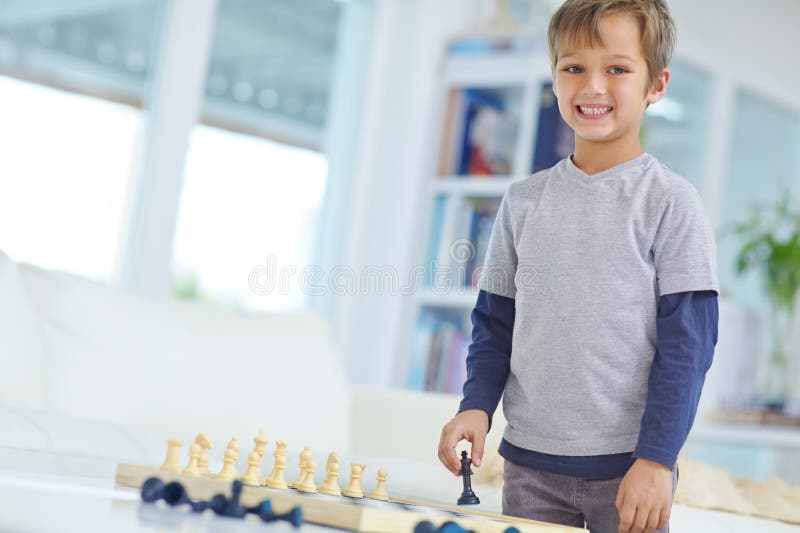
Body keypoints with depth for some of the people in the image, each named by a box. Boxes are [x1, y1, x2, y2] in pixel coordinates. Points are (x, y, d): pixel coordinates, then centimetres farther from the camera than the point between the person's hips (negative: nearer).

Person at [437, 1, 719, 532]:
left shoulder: (670, 201, -5)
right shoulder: (523, 200, 6)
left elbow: (687, 342, -8)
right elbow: (494, 322, 12)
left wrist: (656, 458, -13)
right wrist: (477, 406, -3)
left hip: (629, 465, -3)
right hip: (530, 459, 3)